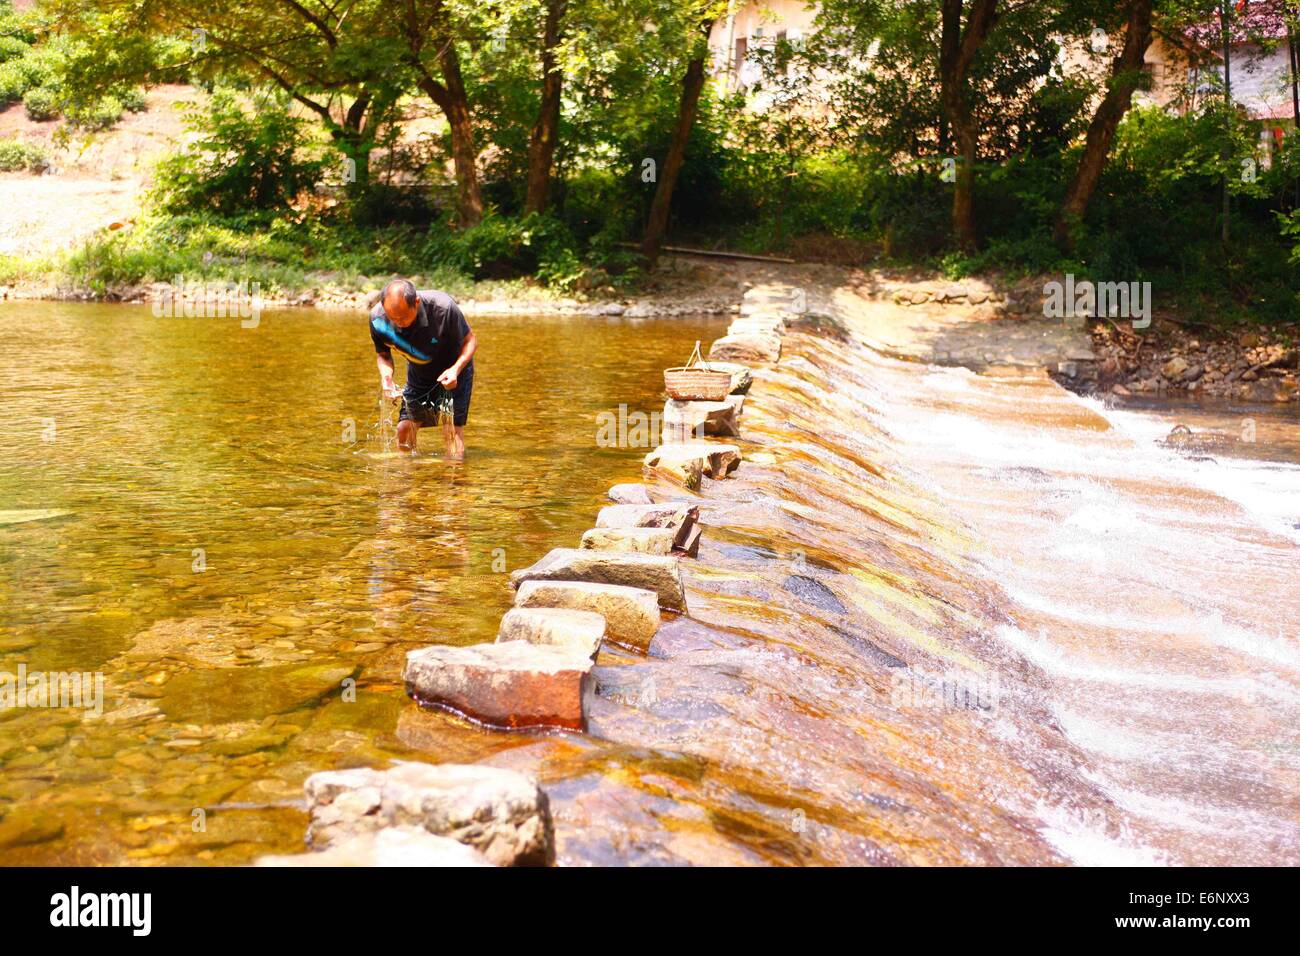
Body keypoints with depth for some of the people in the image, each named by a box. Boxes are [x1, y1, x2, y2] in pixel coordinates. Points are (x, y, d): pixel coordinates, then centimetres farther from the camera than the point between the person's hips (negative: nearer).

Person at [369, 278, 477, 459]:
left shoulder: (443, 307, -35)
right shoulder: (378, 318, -24)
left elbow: (470, 341, -19)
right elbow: (383, 354, -4)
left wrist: (456, 369, -37)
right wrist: (386, 376, -26)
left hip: (453, 370, -3)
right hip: (418, 374, 3)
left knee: (452, 428, -13)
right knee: (404, 430, 0)